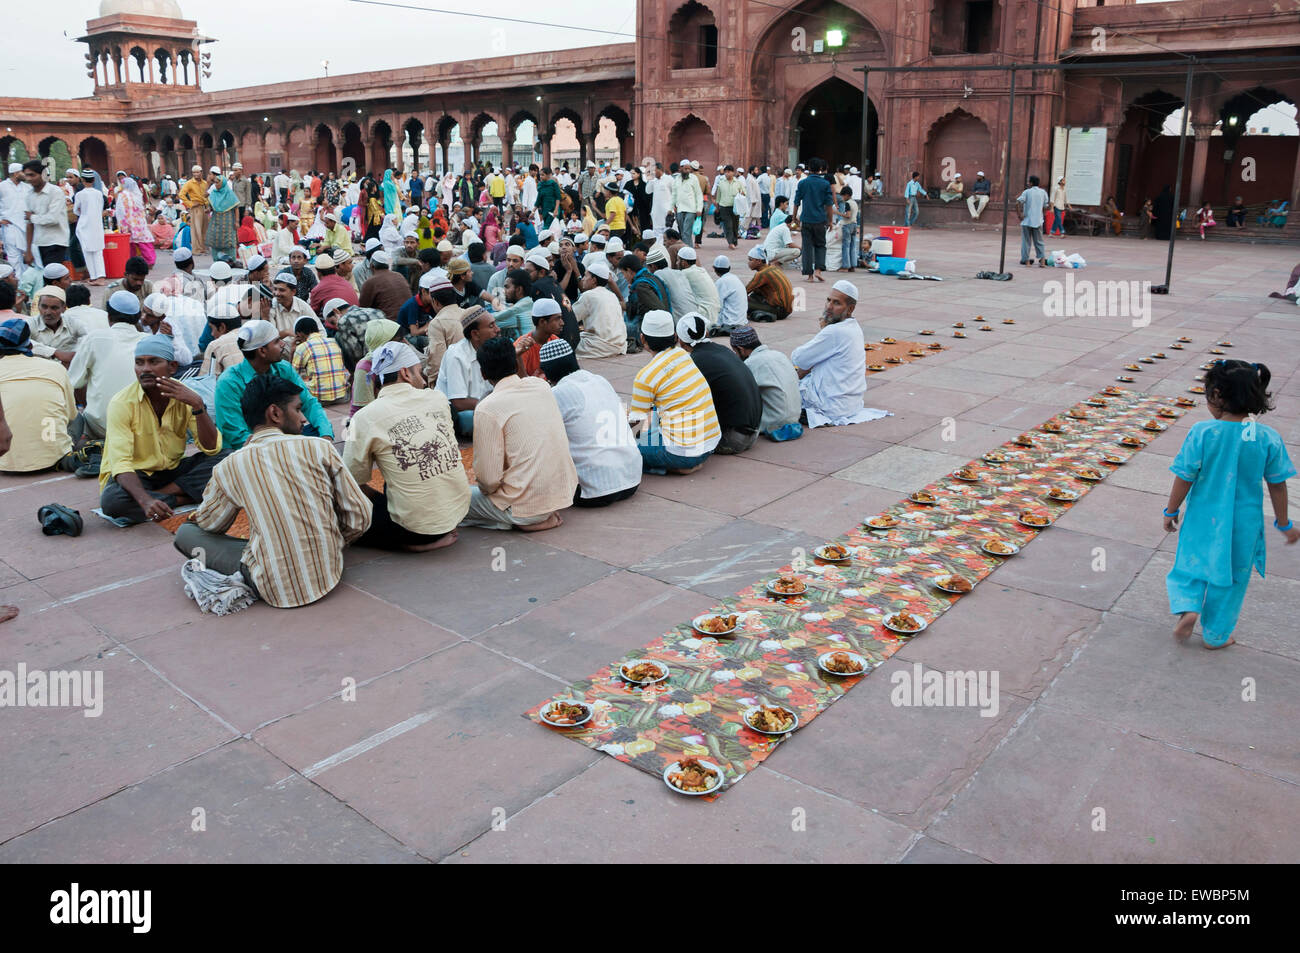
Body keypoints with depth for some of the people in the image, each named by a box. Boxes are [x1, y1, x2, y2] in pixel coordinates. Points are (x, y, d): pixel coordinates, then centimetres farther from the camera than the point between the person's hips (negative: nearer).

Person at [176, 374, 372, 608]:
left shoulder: (228, 468, -3)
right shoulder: (319, 447, -5)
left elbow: (209, 525, 15)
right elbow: (360, 517, -3)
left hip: (275, 589, -1)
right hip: (329, 575, 2)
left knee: (185, 532, 15)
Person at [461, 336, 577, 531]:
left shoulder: (487, 409, -16)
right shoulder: (542, 386, 2)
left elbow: (488, 479, -15)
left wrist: (486, 489, 6)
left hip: (527, 506, -7)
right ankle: (547, 515, 11)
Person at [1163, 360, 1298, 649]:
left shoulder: (1202, 432, -19)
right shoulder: (1268, 438, -13)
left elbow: (1184, 478, -13)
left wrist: (1171, 511, 2)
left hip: (1203, 519, -1)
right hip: (1243, 524, 2)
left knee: (1190, 565, 22)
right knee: (1230, 578, 19)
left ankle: (1187, 607, -2)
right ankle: (1215, 635, 32)